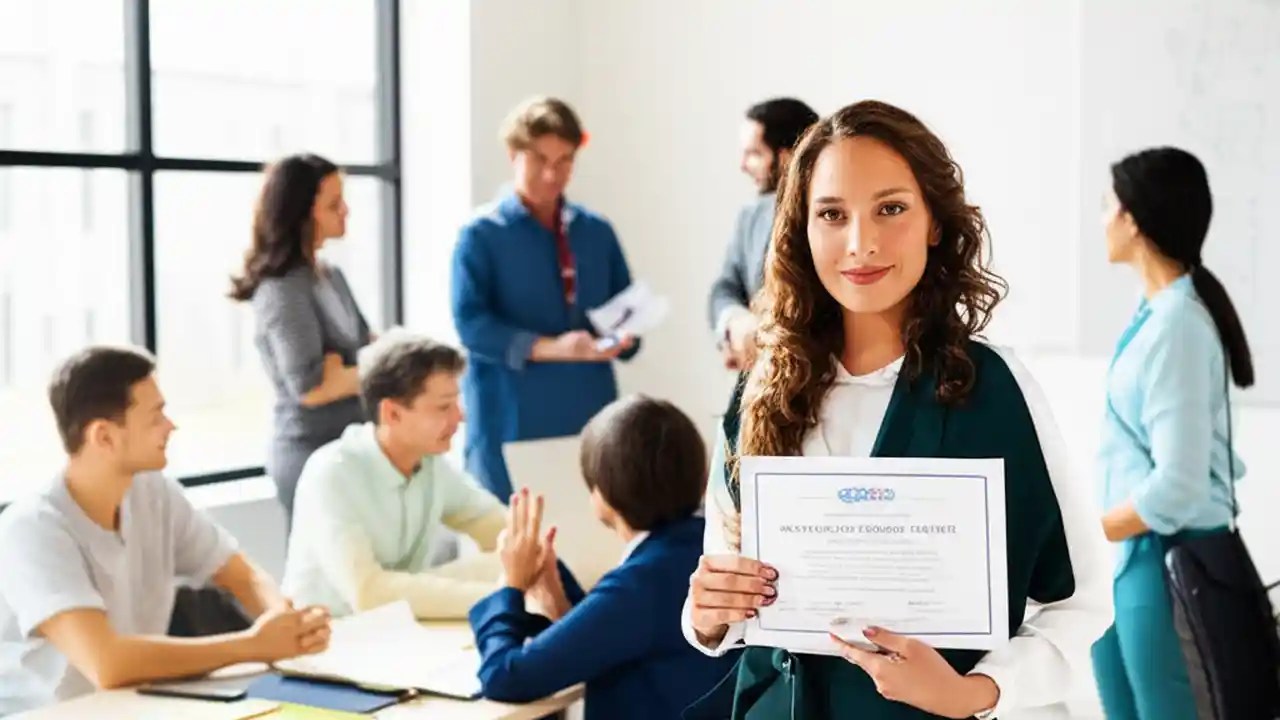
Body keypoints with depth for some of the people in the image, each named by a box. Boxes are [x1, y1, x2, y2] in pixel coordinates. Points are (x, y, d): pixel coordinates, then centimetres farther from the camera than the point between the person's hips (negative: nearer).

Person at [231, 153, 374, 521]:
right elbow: (311, 387, -22)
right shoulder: (282, 289, -17)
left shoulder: (331, 276, 11)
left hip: (349, 446, 8)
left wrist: (342, 369, -12)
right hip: (313, 453, -8)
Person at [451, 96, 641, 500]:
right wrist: (548, 348, -23)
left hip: (590, 417, 4)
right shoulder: (481, 233, -2)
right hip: (512, 423, -4)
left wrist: (618, 339, -11)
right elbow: (470, 323, -11)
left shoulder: (597, 232, 13)